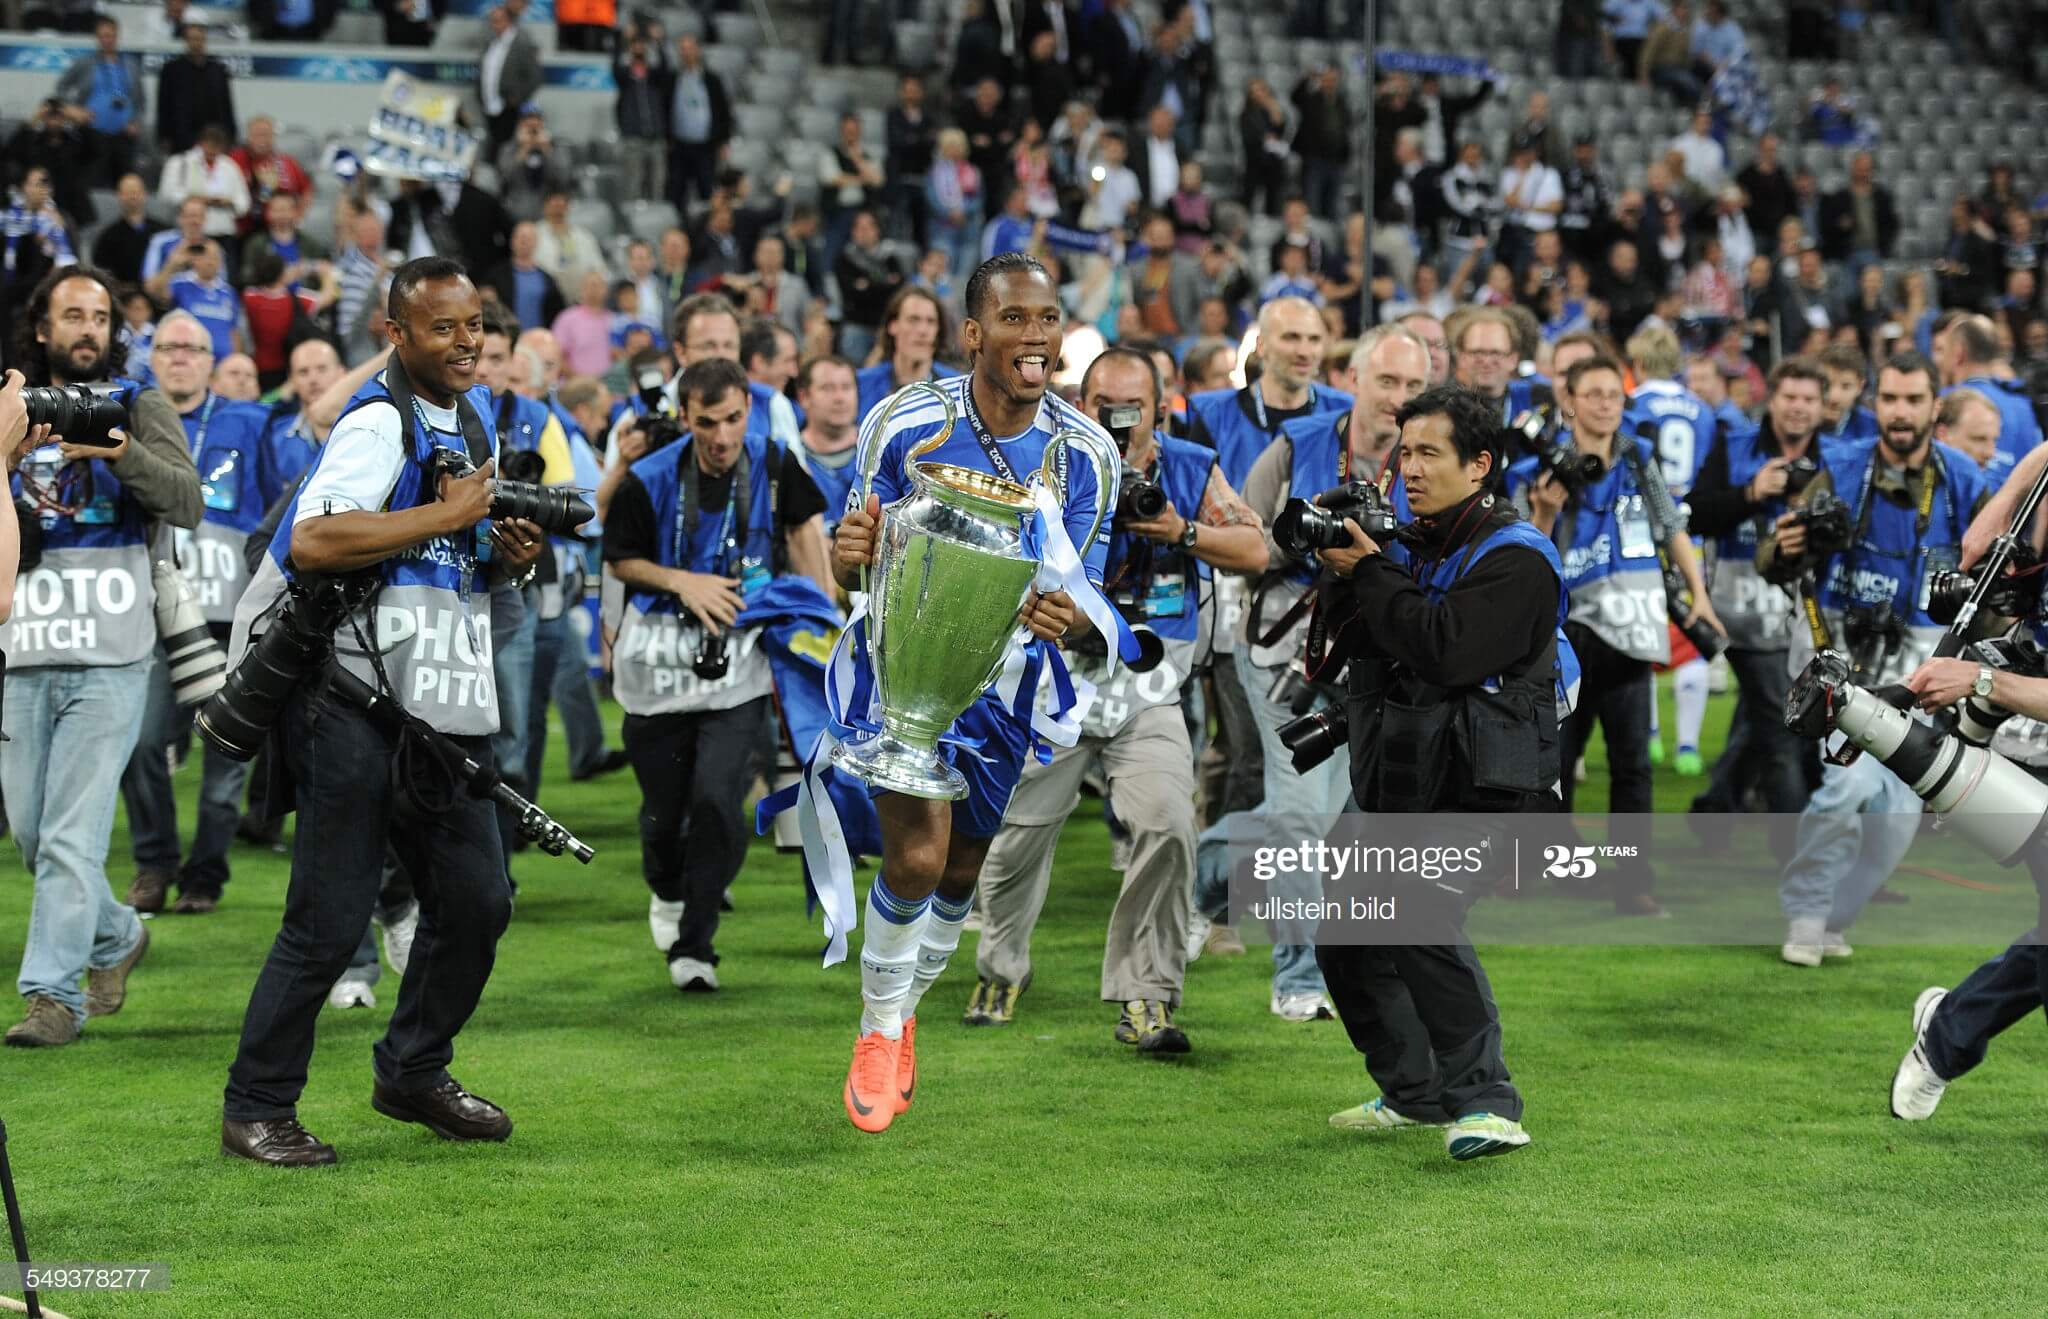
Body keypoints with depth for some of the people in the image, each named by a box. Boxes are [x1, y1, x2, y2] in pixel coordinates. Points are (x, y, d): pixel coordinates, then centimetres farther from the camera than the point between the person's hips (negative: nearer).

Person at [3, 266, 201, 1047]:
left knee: (73, 835, -10)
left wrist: (122, 454, -25)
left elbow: (187, 504, -9)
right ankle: (115, 938, 32)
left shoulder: (140, 410, 5)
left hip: (108, 659, -4)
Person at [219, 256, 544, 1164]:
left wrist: (506, 557, 7)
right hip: (359, 705, -9)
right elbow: (312, 543, -29)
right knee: (329, 922, -6)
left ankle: (413, 1072, 29)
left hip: (448, 705, 9)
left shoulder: (473, 416, 17)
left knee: (476, 902, 11)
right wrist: (444, 516, -22)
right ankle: (255, 1108, 6)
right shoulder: (379, 422, -13)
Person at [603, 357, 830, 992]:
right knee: (664, 808, 8)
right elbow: (621, 559, 2)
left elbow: (803, 526, 10)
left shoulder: (775, 465, -7)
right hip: (660, 657, 0)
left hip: (741, 656, 0)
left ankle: (695, 944, 1)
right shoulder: (649, 480, -12)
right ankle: (667, 893, 42)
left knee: (718, 802, -13)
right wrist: (684, 582, -14)